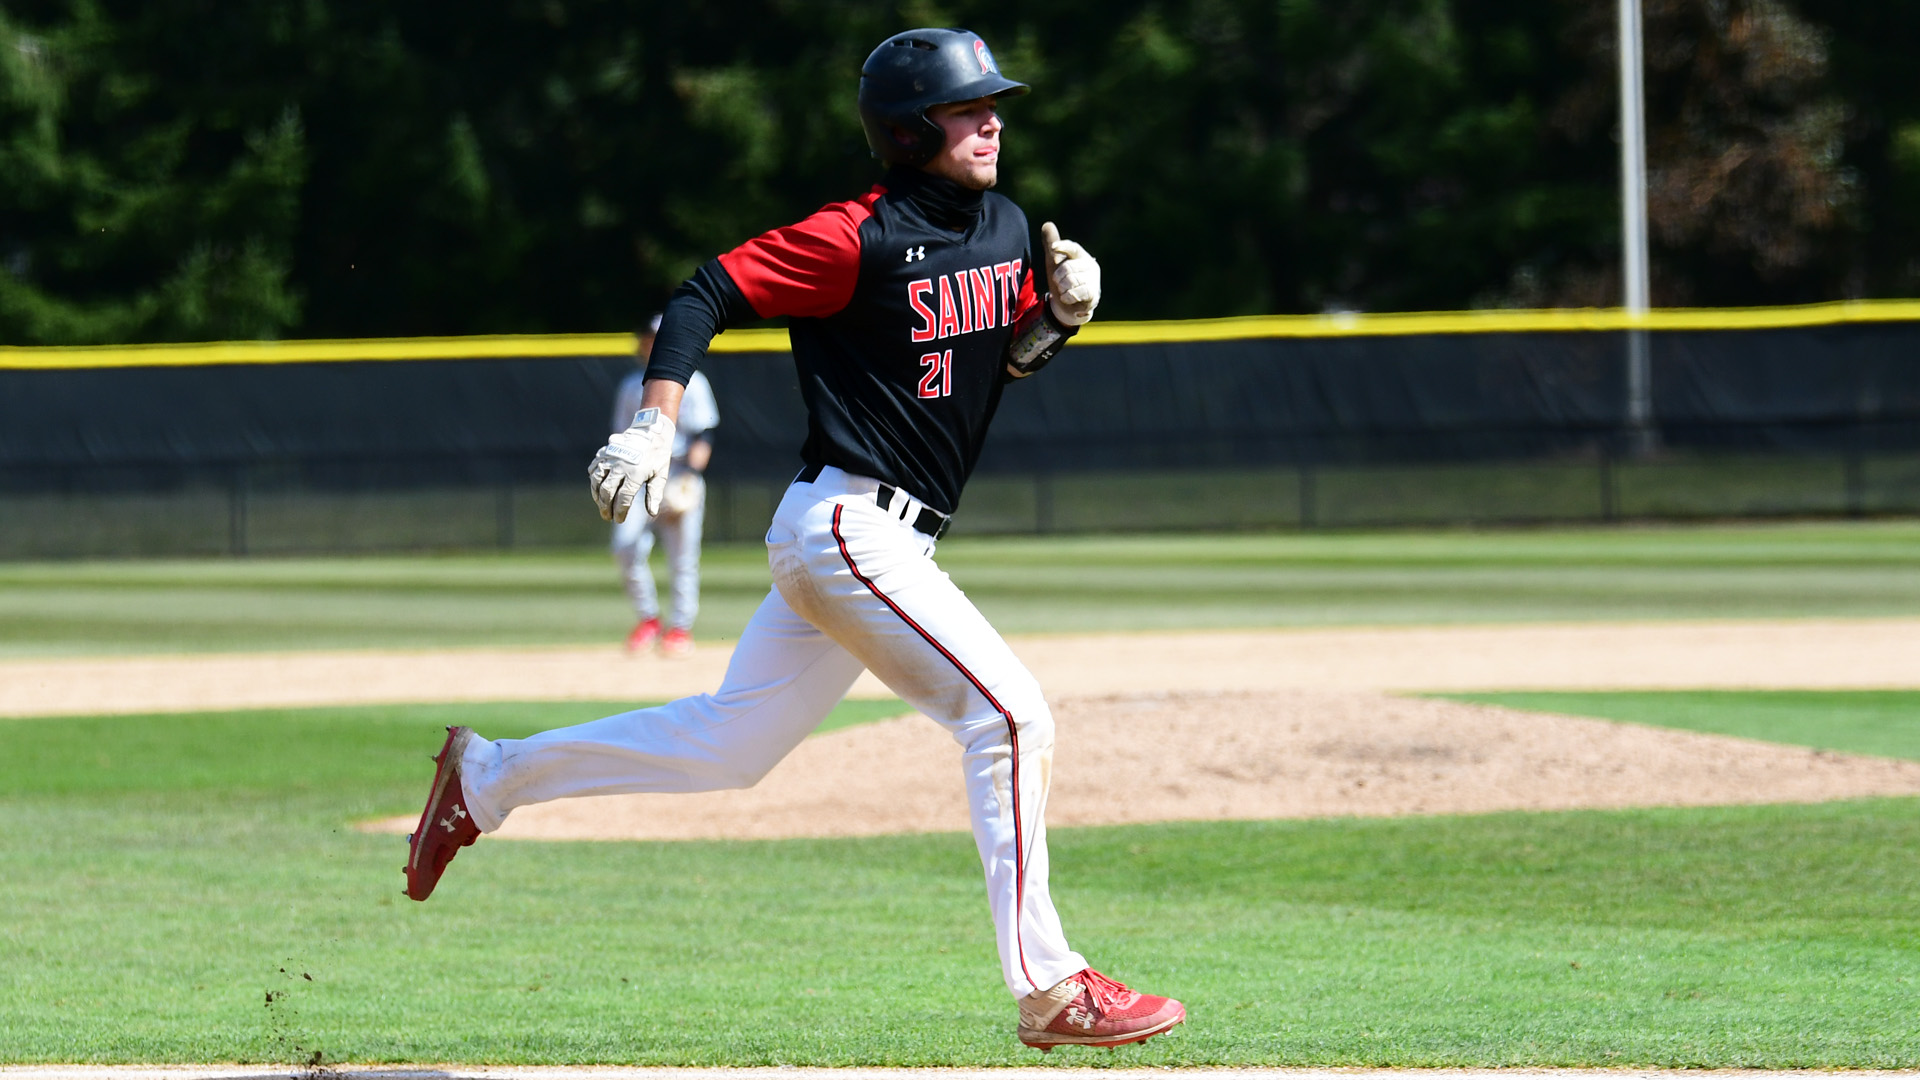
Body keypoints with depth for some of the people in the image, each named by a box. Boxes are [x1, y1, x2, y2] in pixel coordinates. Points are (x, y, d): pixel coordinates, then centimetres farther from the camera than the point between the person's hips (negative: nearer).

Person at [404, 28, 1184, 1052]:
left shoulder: (1003, 227, 10)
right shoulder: (857, 239, -15)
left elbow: (1009, 354, 21)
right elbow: (706, 294, -14)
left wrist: (1062, 310, -1)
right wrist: (652, 429, -23)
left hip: (886, 541, 9)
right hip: (846, 529, -9)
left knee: (730, 744, 15)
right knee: (1008, 716, -14)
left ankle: (489, 777, 28)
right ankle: (1048, 989, -11)